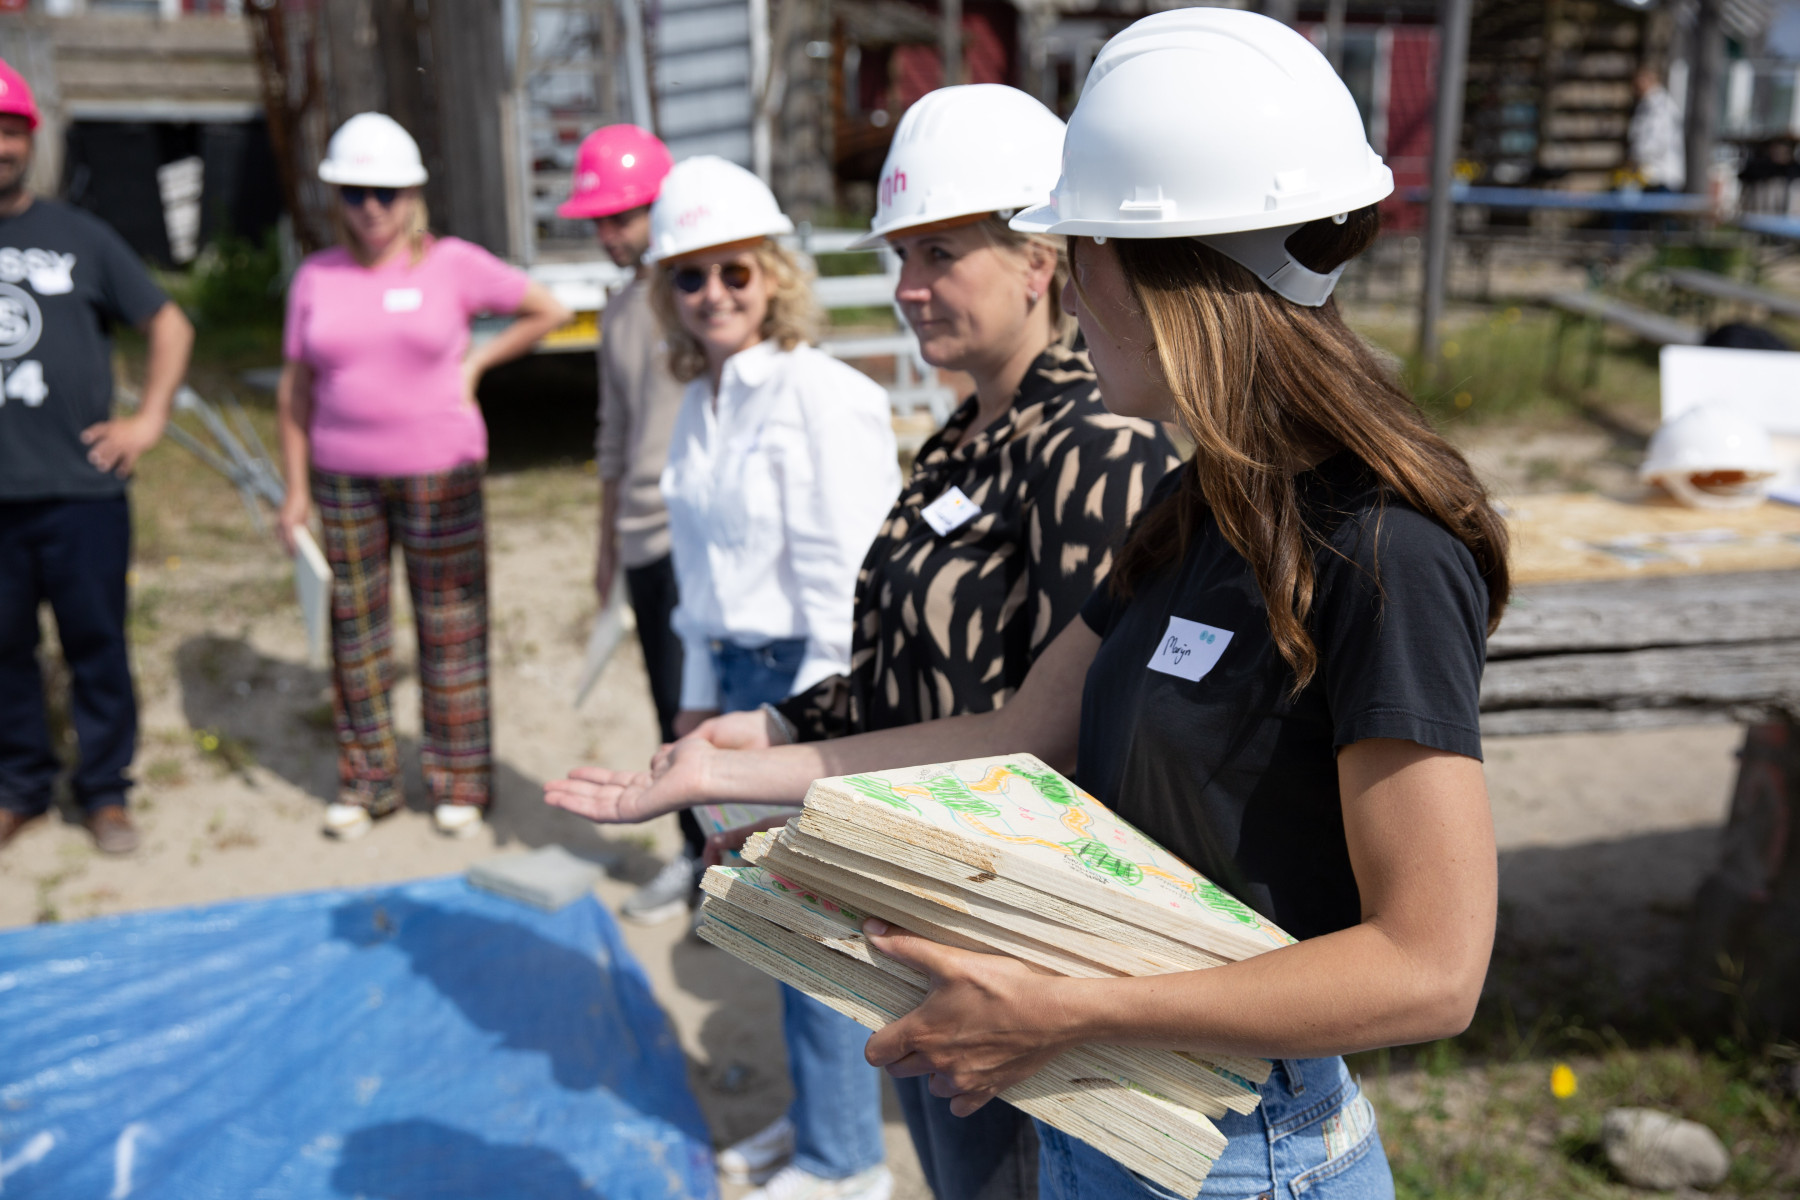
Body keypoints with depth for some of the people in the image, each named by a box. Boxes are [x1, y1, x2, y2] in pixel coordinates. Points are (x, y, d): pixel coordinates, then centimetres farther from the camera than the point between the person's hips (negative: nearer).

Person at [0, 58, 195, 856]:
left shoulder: (78, 236, 6)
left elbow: (170, 326, 11)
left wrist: (148, 419, 2)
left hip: (79, 486, -1)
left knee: (96, 643, 4)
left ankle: (104, 793, 16)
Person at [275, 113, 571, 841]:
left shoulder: (454, 265, -2)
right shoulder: (316, 277, 5)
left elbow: (549, 311, 7)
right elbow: (296, 390, 8)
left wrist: (476, 363, 2)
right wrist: (296, 488, 5)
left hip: (440, 472, -2)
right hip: (344, 476, 3)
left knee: (450, 626, 3)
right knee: (354, 627, 8)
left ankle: (459, 781, 16)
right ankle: (366, 780, 22)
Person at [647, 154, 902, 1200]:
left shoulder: (822, 398, -15)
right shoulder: (702, 406, 11)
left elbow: (848, 584, -18)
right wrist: (701, 694, 18)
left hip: (818, 681, -8)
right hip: (743, 677, 8)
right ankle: (830, 1113, 37)